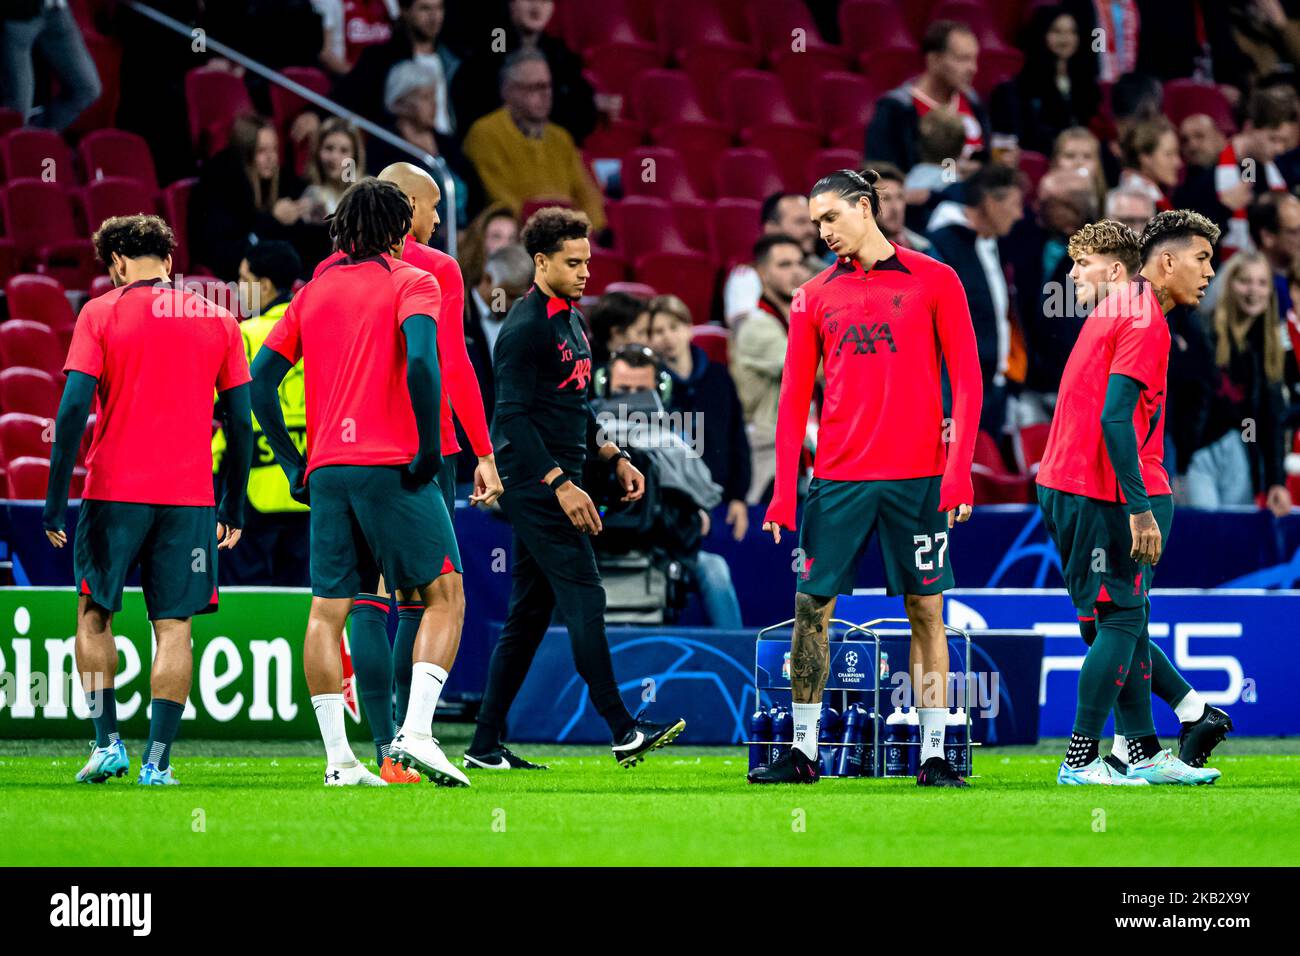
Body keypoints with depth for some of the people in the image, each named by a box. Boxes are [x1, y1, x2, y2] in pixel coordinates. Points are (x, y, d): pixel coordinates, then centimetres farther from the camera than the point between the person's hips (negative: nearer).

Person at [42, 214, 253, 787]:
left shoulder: (102, 313, 0)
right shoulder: (217, 321, 8)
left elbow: (73, 409, -7)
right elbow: (240, 421, 7)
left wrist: (56, 498, -4)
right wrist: (234, 507, 14)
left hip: (114, 491, -2)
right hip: (189, 498, 2)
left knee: (94, 614, 13)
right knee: (173, 627, 3)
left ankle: (107, 742, 3)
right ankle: (157, 761, -2)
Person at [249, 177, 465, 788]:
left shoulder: (313, 292, 15)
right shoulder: (411, 283, 0)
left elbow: (260, 381, 11)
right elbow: (420, 362, -18)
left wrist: (292, 462, 14)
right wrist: (428, 448, -12)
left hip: (326, 470, 5)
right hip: (392, 464, -5)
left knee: (327, 611, 6)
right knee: (445, 595, 3)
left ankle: (337, 759, 1)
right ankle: (415, 732, -12)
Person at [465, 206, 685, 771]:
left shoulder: (571, 320, 17)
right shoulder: (525, 326, -13)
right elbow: (513, 416, -18)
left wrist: (614, 458, 18)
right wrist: (559, 483, -23)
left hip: (554, 482, 10)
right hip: (533, 483, -10)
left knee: (529, 614, 8)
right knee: (583, 598, -11)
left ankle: (486, 746, 10)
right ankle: (621, 730, -11)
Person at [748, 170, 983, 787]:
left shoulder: (933, 281, 2)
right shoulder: (815, 297, 9)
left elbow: (967, 382, 0)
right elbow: (794, 397, 9)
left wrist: (958, 473, -9)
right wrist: (783, 493, 2)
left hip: (918, 477, -2)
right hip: (838, 480, 3)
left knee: (926, 610, 0)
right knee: (812, 607, 1)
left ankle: (933, 754, 4)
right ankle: (803, 752, 8)